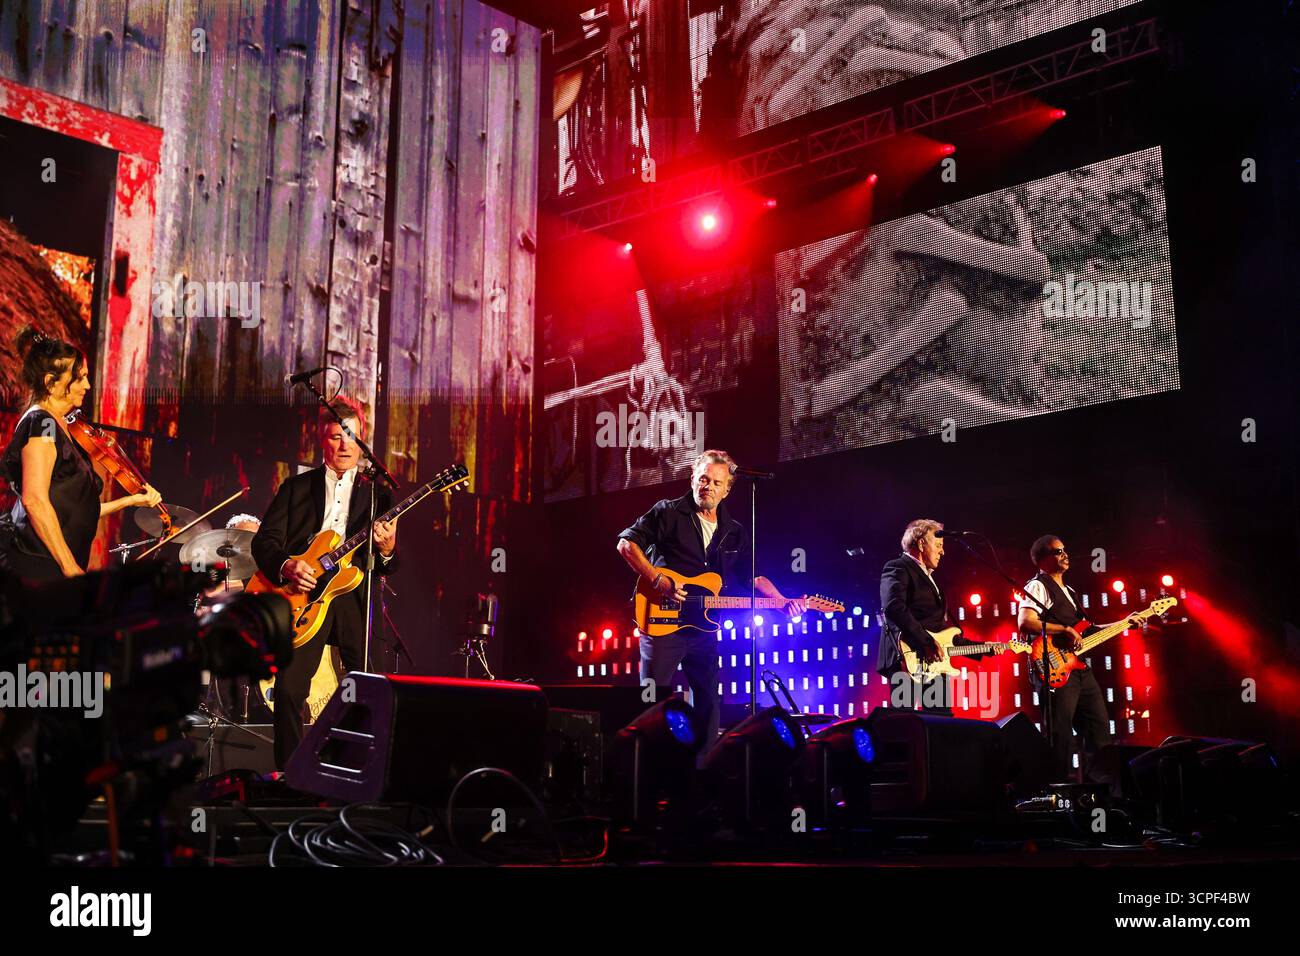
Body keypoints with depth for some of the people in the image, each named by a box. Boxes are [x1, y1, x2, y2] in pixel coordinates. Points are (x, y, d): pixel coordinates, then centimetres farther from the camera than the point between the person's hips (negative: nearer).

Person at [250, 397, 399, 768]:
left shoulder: (377, 495, 16)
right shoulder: (297, 486, 14)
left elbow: (387, 569, 12)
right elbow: (264, 539, 6)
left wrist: (386, 550, -11)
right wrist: (286, 566, -13)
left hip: (354, 596, 1)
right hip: (303, 593, -1)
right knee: (289, 689, -14)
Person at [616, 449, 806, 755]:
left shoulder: (734, 534, 14)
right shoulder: (668, 512, -2)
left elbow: (754, 577, 12)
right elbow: (627, 543, -9)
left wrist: (784, 602, -5)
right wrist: (659, 580, -18)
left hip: (703, 627, 5)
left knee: (707, 706, 9)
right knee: (653, 704, -4)